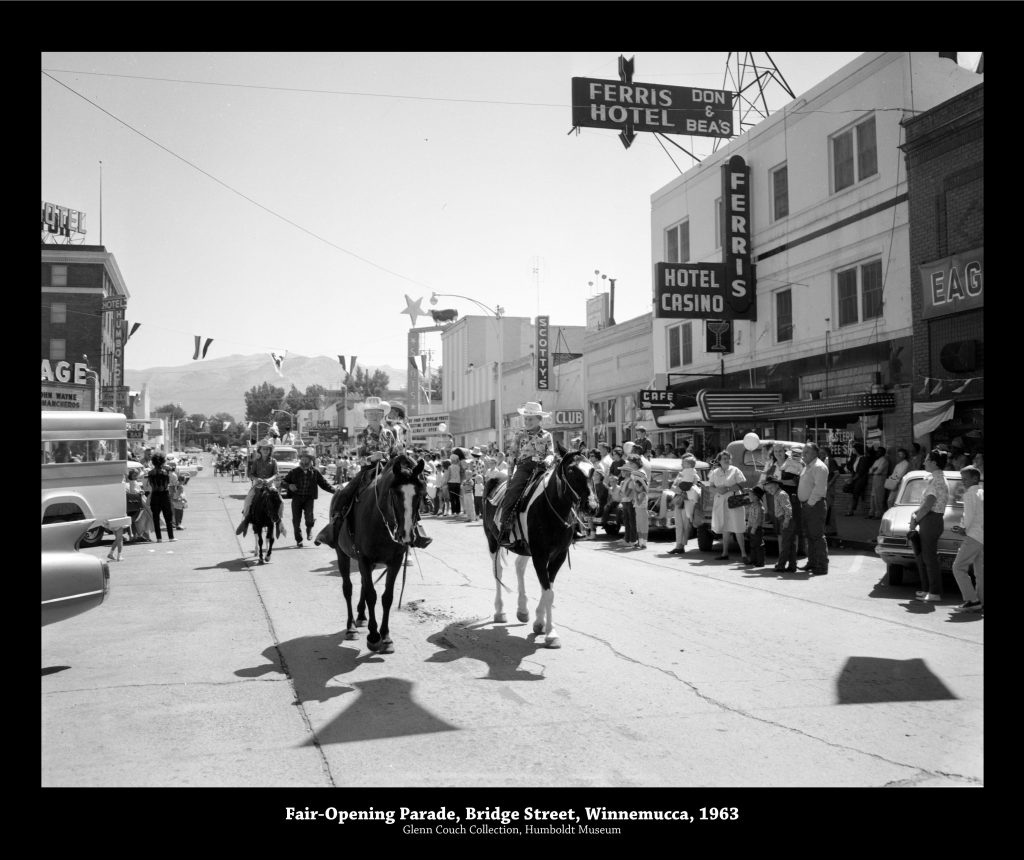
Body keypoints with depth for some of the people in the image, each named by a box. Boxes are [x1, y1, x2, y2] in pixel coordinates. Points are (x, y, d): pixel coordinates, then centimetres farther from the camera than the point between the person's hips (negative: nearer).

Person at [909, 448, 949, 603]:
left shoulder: (938, 481, -17)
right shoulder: (934, 480, 14)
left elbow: (927, 506, -20)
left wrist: (914, 520, -9)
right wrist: (915, 514, 4)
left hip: (931, 521, -10)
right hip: (928, 521, 10)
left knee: (930, 558, -4)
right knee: (922, 556, 15)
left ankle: (935, 593, 3)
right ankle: (926, 590, 23)